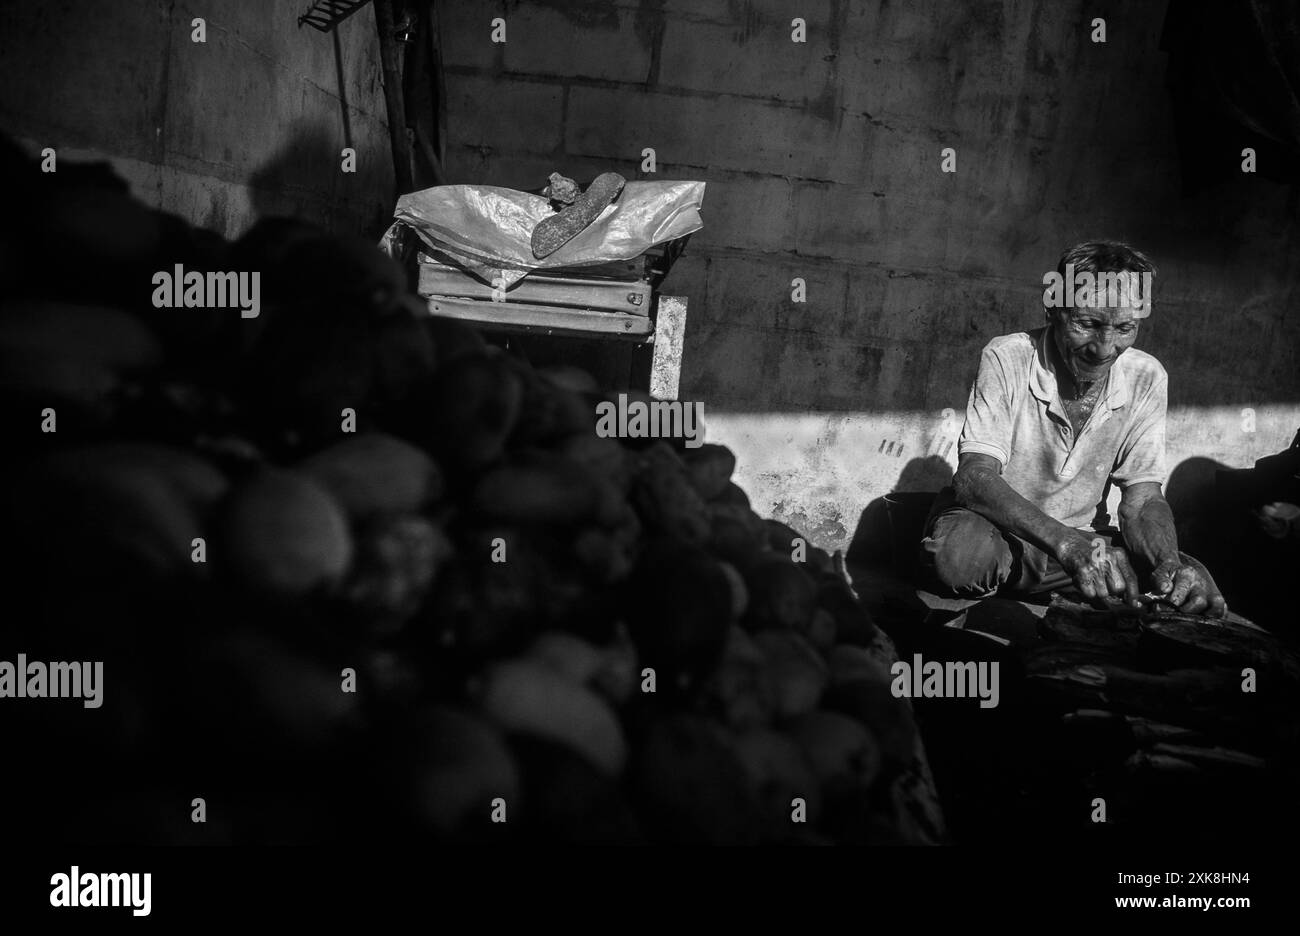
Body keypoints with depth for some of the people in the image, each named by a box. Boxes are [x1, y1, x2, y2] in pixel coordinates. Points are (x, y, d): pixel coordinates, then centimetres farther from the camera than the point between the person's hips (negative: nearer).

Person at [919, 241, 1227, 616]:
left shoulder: (1146, 378, -4)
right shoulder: (1006, 358, -16)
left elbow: (1142, 498, -4)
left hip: (1081, 536, 5)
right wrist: (1066, 544, -43)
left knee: (1192, 581, -20)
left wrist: (1170, 564, -28)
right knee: (963, 552, -39)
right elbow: (974, 478, -26)